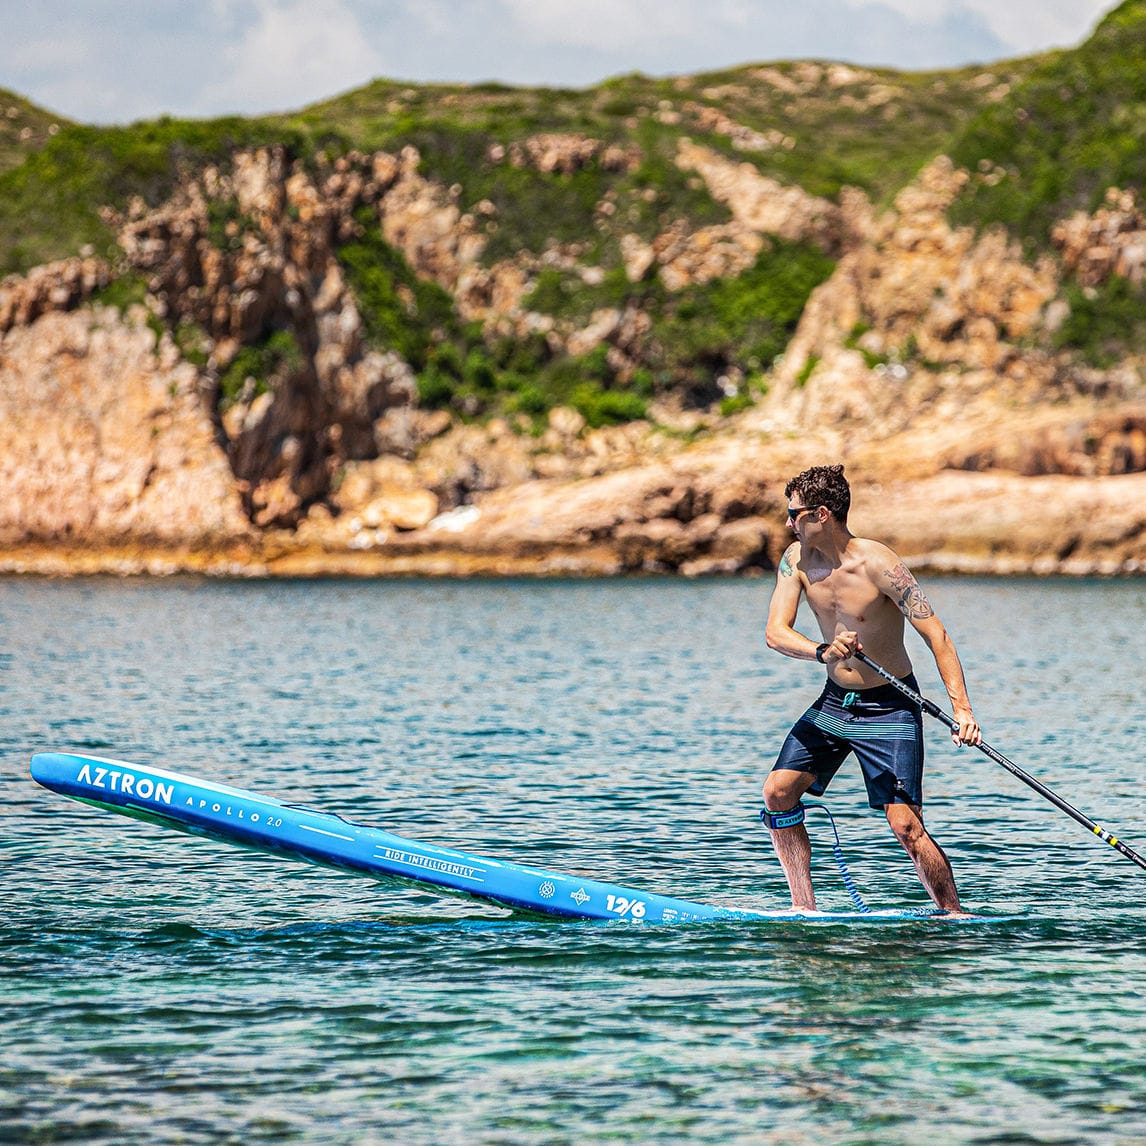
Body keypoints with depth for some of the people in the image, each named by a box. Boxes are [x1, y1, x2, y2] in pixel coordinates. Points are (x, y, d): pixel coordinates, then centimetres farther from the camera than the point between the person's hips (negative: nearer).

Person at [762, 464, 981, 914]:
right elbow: (775, 632, -14)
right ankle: (804, 908, 5)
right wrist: (823, 651, -36)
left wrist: (961, 709, -32)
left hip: (889, 707, -6)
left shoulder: (878, 565, -23)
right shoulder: (797, 559, -5)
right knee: (778, 792, -4)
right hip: (834, 701, 6)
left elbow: (936, 635, -23)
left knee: (905, 824, -13)